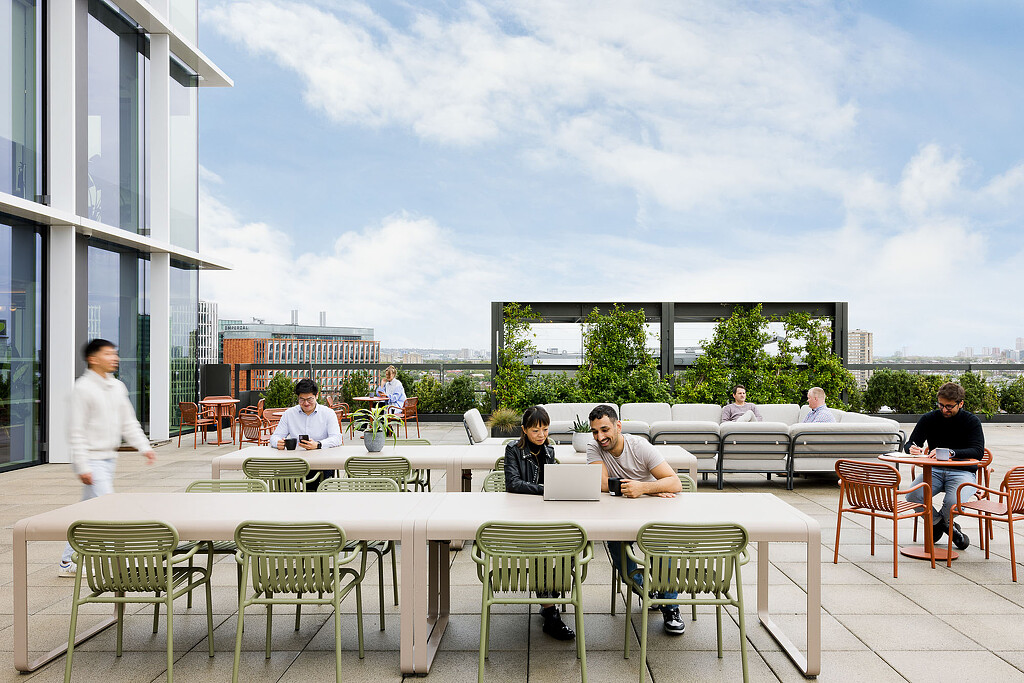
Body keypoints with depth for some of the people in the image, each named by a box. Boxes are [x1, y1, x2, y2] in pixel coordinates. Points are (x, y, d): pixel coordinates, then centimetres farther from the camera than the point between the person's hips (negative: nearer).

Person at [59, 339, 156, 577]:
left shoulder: (118, 387, 10)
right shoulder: (83, 388, -13)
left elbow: (129, 422, 15)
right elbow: (76, 431, -14)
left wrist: (144, 447, 4)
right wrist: (82, 467, -17)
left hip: (108, 458, 8)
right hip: (91, 460, -8)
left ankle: (67, 562, 24)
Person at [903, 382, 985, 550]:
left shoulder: (972, 421, -2)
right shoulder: (928, 419, 4)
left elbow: (978, 452, -15)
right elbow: (910, 444, 5)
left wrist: (951, 453, -31)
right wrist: (913, 449, -21)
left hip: (962, 472, -2)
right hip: (934, 470, 3)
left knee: (953, 501, -34)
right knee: (913, 496, -27)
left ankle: (940, 523, 7)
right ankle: (944, 525, 4)